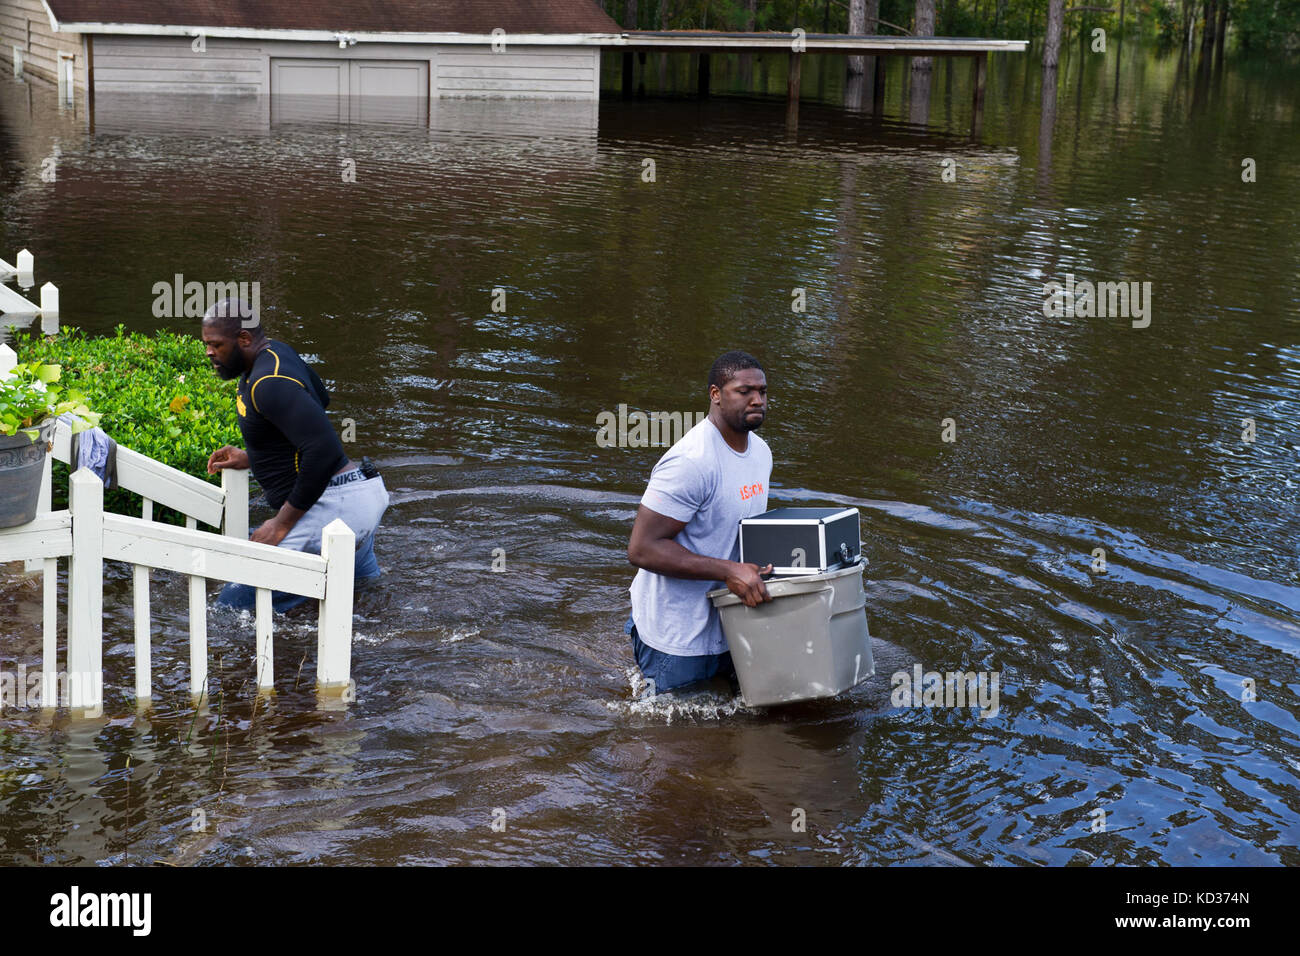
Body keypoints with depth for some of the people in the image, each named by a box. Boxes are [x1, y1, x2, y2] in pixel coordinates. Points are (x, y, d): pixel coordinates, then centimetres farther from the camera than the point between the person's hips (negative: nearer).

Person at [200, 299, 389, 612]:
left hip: (334, 505, -11)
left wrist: (283, 523, -21)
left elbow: (324, 449, -29)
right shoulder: (275, 351, 10)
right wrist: (253, 458, 22)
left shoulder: (269, 384, -20)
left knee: (234, 604, -14)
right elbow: (321, 398, 29)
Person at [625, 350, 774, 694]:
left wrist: (765, 562, 1)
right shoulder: (691, 462, -25)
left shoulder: (760, 451, 6)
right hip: (677, 638, -8)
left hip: (727, 627, 8)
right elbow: (642, 549, -28)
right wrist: (728, 571, -31)